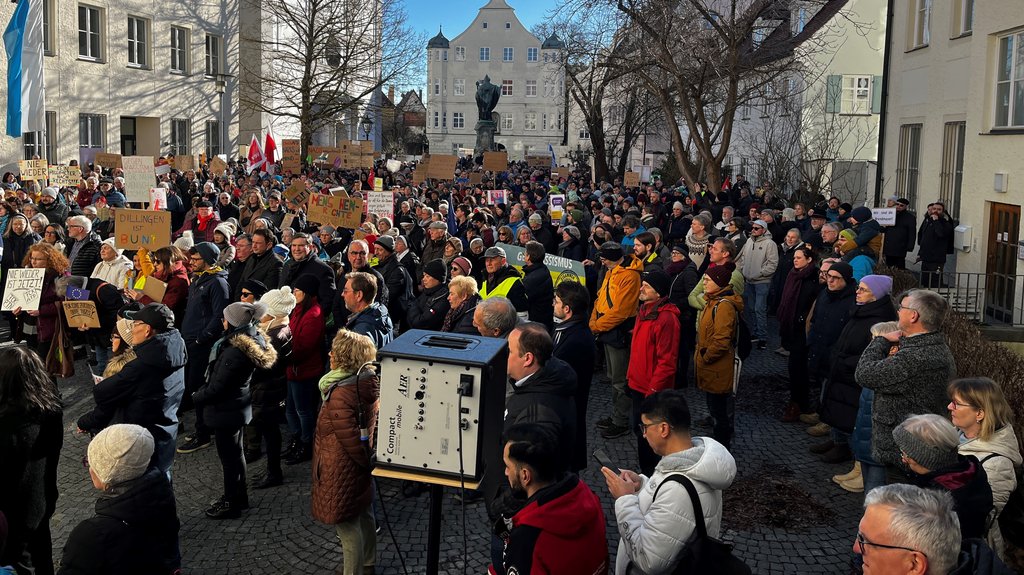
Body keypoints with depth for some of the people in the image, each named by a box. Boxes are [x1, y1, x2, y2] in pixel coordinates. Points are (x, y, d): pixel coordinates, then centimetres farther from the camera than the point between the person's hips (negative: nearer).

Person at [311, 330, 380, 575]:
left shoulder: (340, 394, -28)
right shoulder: (367, 383, -2)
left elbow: (350, 439, -24)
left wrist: (365, 461, -9)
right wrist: (367, 459, 15)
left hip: (343, 470, -9)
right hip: (361, 465, 9)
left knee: (346, 524, 5)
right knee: (363, 514, 23)